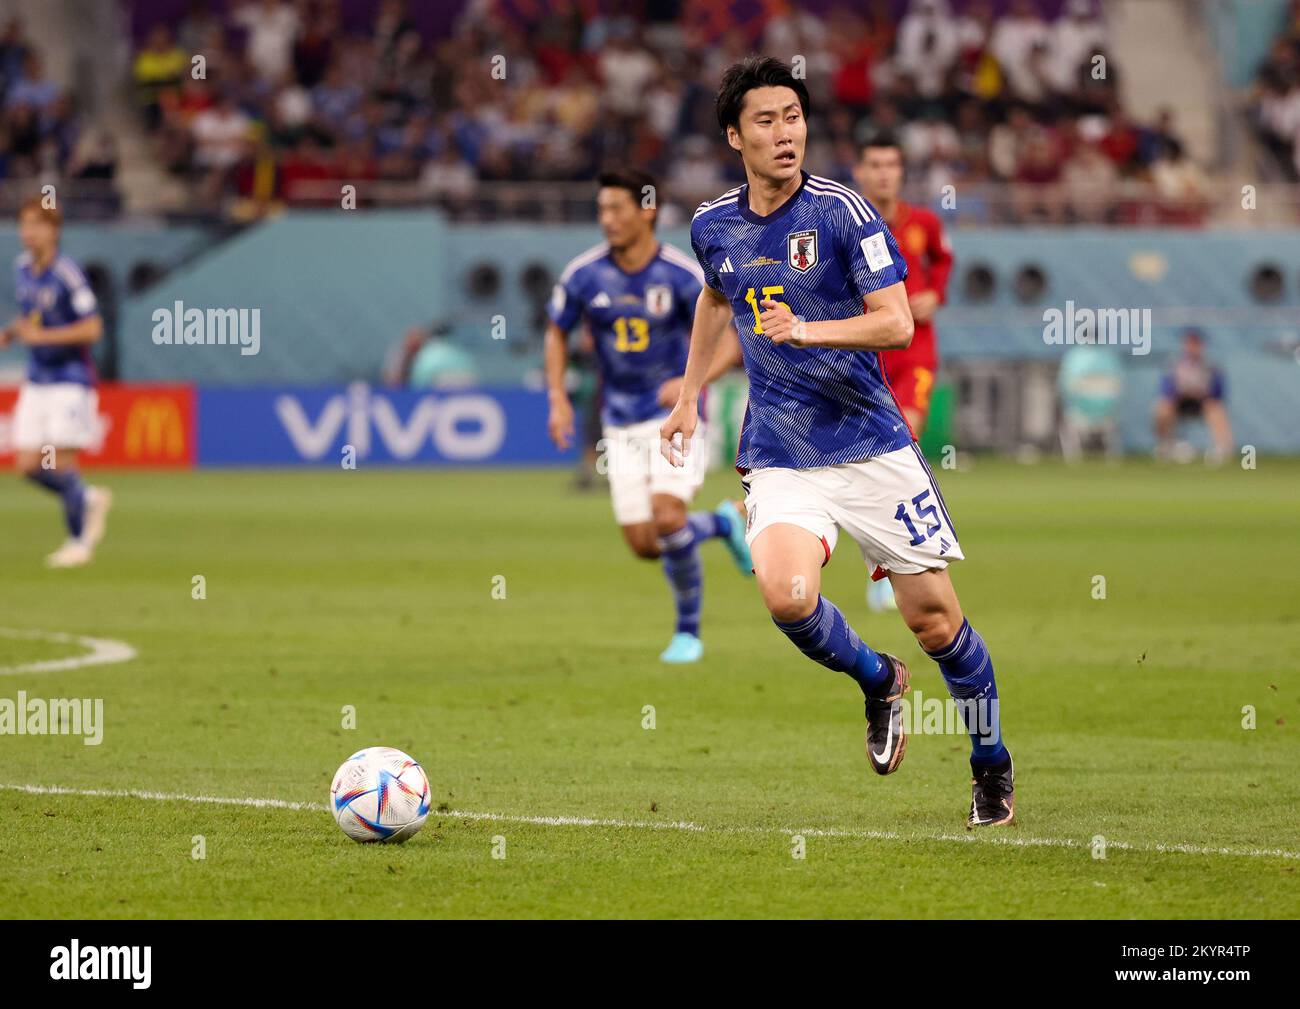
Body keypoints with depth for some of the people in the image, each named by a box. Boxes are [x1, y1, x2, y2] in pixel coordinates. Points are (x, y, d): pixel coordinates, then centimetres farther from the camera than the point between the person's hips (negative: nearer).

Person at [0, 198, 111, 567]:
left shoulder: (67, 274, -16)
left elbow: (92, 328, -18)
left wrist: (42, 336, -22)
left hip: (71, 380, -7)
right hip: (37, 381, 7)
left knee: (59, 464, -8)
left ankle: (79, 540, 9)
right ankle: (89, 501, 26)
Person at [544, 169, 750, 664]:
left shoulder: (682, 276, -13)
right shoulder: (583, 275, -5)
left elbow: (733, 342, -9)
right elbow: (556, 332, 12)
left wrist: (694, 379, -25)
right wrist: (558, 399, 1)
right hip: (622, 423, 4)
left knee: (667, 517, -22)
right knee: (645, 545, -1)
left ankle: (688, 630, -2)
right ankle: (723, 521, 31)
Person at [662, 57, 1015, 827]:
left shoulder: (842, 212, -10)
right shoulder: (714, 227, 4)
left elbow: (898, 324, -16)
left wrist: (806, 330, -29)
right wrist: (690, 398, 29)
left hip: (870, 440, -2)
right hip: (780, 455, 3)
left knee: (934, 616, 0)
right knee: (787, 596, -23)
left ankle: (993, 766, 23)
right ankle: (877, 681, 9)